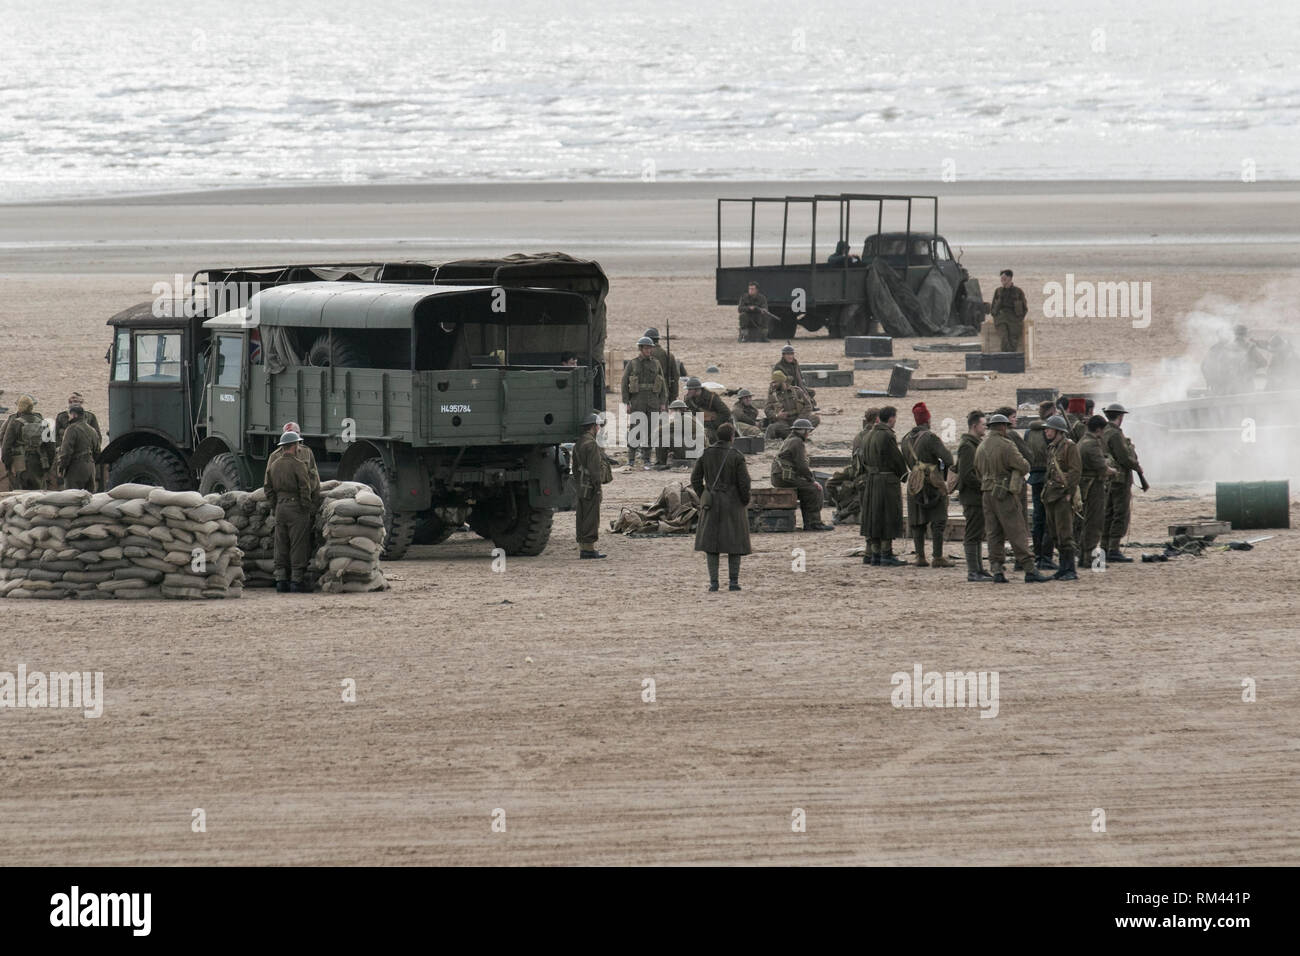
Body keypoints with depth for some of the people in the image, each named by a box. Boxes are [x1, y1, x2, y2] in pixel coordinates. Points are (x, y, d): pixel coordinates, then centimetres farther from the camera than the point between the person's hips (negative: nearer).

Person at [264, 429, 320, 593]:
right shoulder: (298, 465, -11)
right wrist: (310, 511, -7)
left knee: (281, 547, 9)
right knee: (298, 546, -3)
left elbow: (268, 489, 12)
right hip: (297, 508, -6)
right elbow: (305, 490, -14)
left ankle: (281, 580, 9)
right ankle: (297, 581, -4)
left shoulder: (273, 466, 9)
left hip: (280, 508, 6)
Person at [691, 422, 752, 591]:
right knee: (735, 543, 8)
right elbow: (744, 482, -13)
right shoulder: (736, 456, -12)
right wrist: (745, 501, 5)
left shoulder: (705, 454, -2)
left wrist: (703, 498, 13)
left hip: (711, 503, 2)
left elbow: (695, 478, 0)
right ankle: (733, 581, 6)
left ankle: (713, 581, 2)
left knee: (710, 541, 9)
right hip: (733, 503, -2)